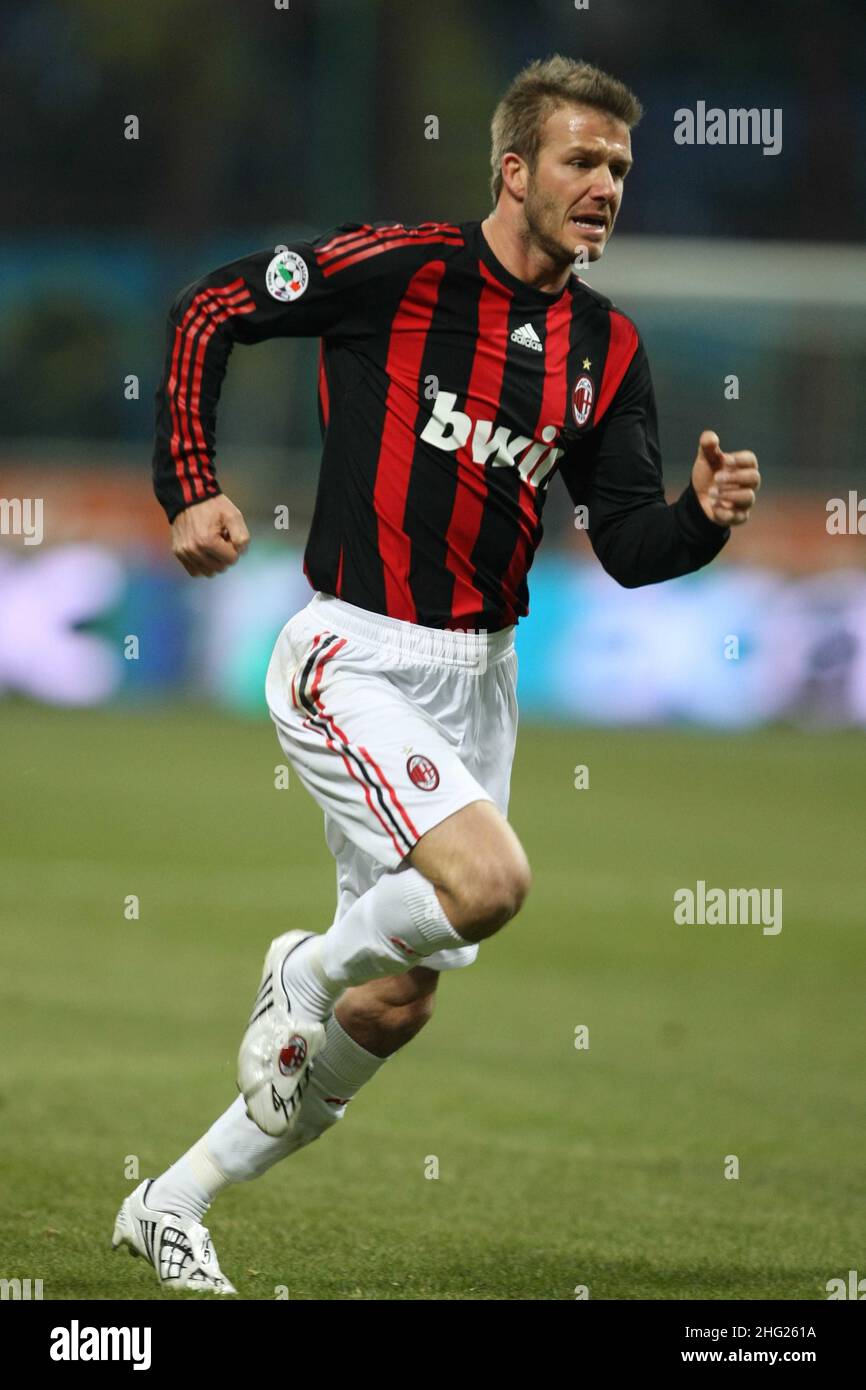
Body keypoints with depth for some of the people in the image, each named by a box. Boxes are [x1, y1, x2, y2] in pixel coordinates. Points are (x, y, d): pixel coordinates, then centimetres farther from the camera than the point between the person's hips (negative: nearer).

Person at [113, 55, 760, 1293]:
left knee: (390, 1010, 9)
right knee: (488, 879, -29)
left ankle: (171, 1204, 26)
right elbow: (208, 312, -3)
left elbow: (628, 548, 5)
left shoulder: (607, 349, 5)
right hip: (354, 665, -6)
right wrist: (190, 489, -11)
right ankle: (305, 973, 4)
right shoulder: (399, 266, -11)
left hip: (477, 680, 6)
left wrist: (707, 517, -16)